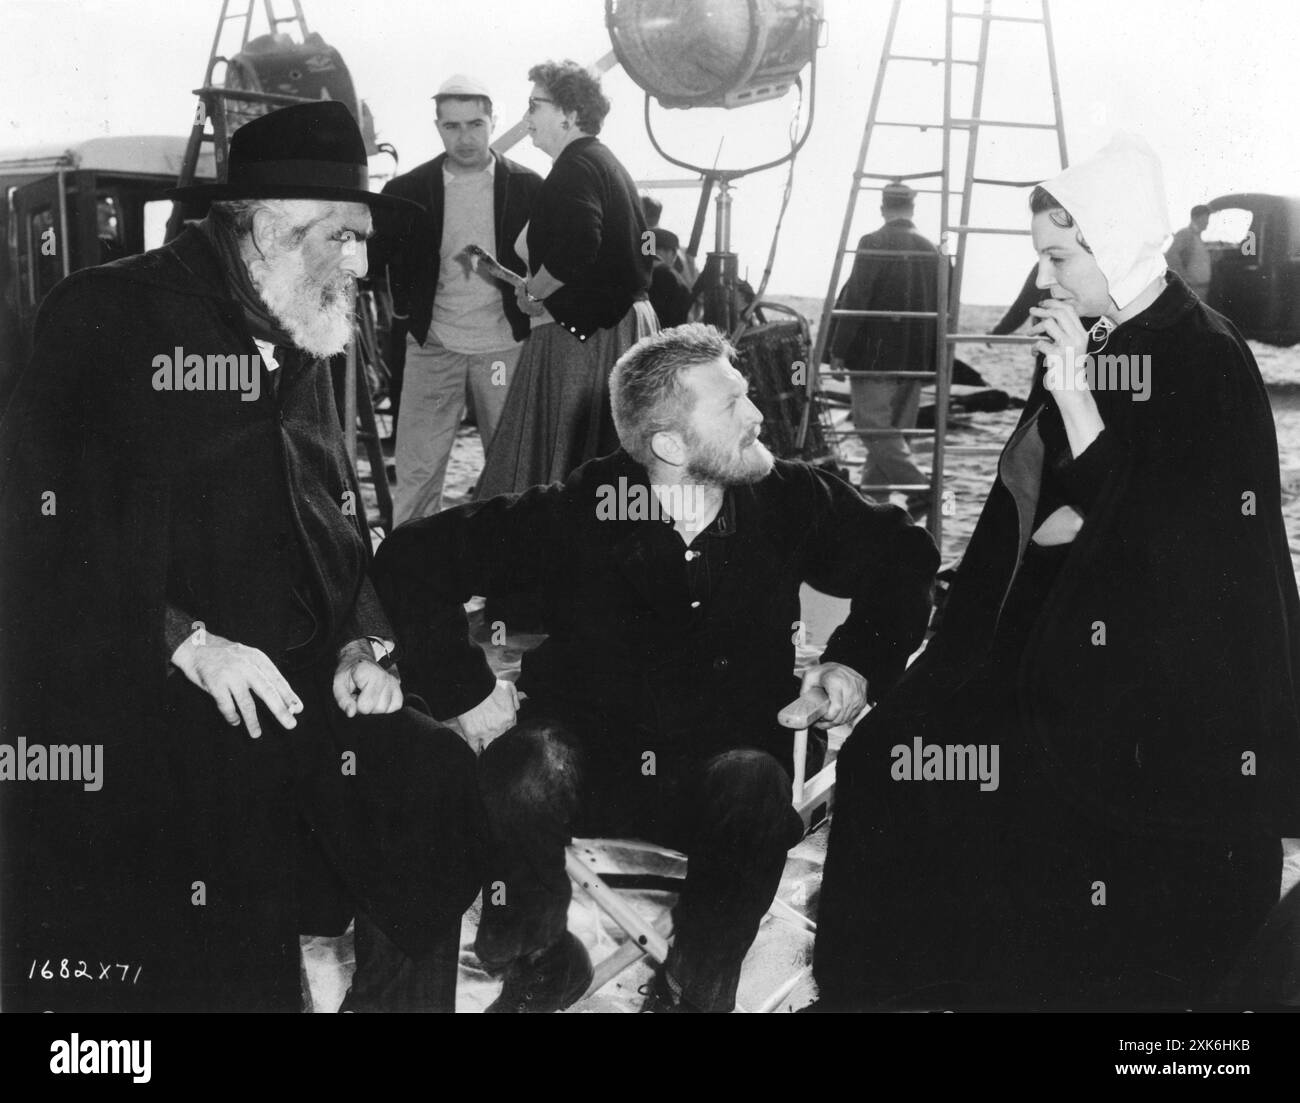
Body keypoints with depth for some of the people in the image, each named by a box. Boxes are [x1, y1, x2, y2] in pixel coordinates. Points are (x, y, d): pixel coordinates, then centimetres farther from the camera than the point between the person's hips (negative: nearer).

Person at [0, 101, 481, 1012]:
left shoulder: (301, 348, 17)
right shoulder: (108, 318, -6)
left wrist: (359, 642, 2)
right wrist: (185, 640, -20)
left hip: (296, 689, 7)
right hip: (133, 694, -6)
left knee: (436, 773, -13)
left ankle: (399, 994, 5)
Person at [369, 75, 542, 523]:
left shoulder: (527, 187, -1)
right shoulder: (408, 190, 0)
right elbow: (373, 259, 8)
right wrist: (403, 306, -1)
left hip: (504, 346, 0)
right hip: (432, 347, 0)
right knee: (416, 472, -1)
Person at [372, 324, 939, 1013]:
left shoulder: (789, 502, -4)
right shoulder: (574, 515, -12)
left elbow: (904, 556, 13)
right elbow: (411, 560, -9)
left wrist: (860, 662, 1)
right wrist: (465, 689, -14)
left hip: (726, 762, 1)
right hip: (588, 755, -1)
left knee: (755, 785, -34)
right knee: (526, 765, -34)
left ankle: (692, 990, -8)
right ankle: (540, 964, -4)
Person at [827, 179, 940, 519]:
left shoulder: (873, 245, -9)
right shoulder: (931, 251, 8)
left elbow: (854, 299, -14)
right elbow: (940, 307, 10)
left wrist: (839, 348, -8)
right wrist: (933, 359, 16)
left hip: (875, 354, -6)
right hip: (915, 359, 6)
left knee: (875, 427, -4)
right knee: (895, 429, 11)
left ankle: (919, 485, -18)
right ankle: (872, 499, 16)